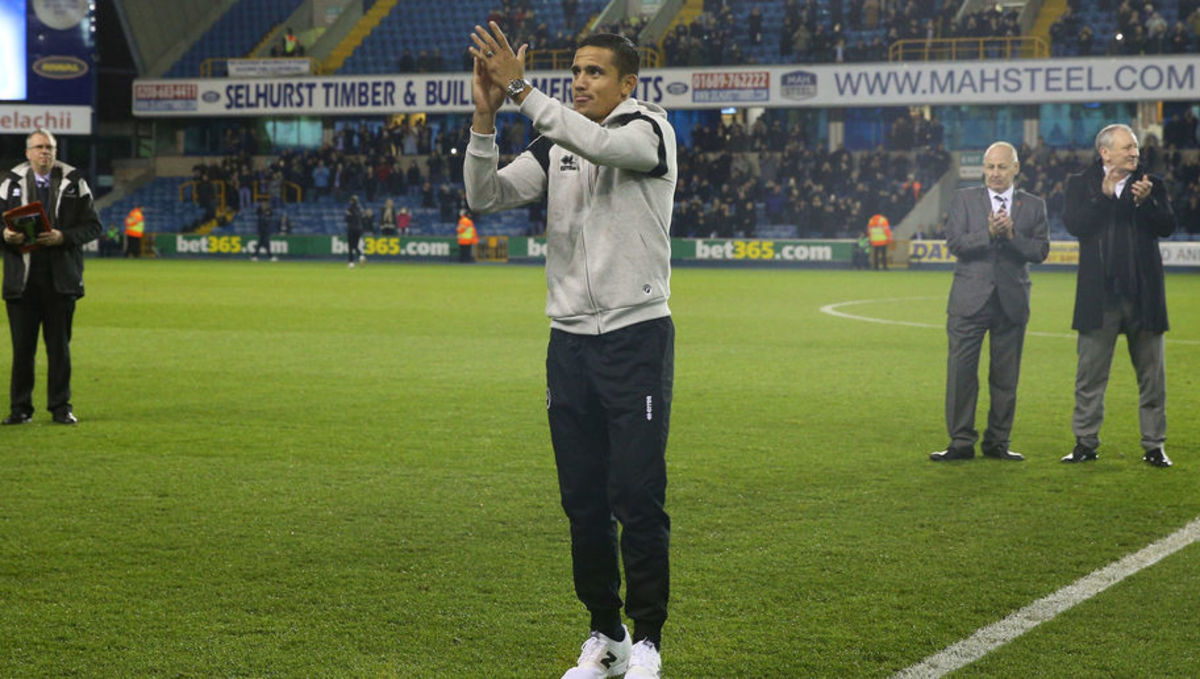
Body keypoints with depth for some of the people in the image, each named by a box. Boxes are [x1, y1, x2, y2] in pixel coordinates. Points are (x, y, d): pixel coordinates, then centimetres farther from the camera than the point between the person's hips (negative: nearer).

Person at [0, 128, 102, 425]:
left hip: (61, 279, 0)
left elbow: (94, 226, 3)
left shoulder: (74, 182, 5)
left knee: (59, 346, 3)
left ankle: (61, 407, 11)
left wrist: (63, 237, -13)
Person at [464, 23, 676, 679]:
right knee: (583, 502, 7)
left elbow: (599, 143, -27)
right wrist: (485, 116, -13)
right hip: (570, 339, 5)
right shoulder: (554, 145, 11)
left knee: (638, 498, -6)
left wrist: (521, 89, -30)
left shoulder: (649, 129, -5)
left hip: (637, 336, -5)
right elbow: (486, 196, 0)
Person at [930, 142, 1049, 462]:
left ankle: (997, 441, 13)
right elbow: (954, 243, -4)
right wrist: (988, 233, -18)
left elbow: (1041, 250, 1)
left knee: (1005, 376, 5)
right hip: (970, 300, -1)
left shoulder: (1033, 205, 9)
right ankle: (961, 442, 1)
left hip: (1012, 301, 1)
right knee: (961, 372, -4)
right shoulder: (965, 199, 7)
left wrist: (1012, 235, -15)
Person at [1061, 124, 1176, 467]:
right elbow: (1074, 224, -10)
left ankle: (1154, 446, 12)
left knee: (1151, 375, 5)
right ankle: (1086, 444, 13)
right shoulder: (1081, 184, 4)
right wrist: (1104, 196, -17)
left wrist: (1146, 203, -18)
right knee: (1090, 374, 4)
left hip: (1143, 294, 1)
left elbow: (1168, 226, -3)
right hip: (1099, 294, -1)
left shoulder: (1152, 184, 8)